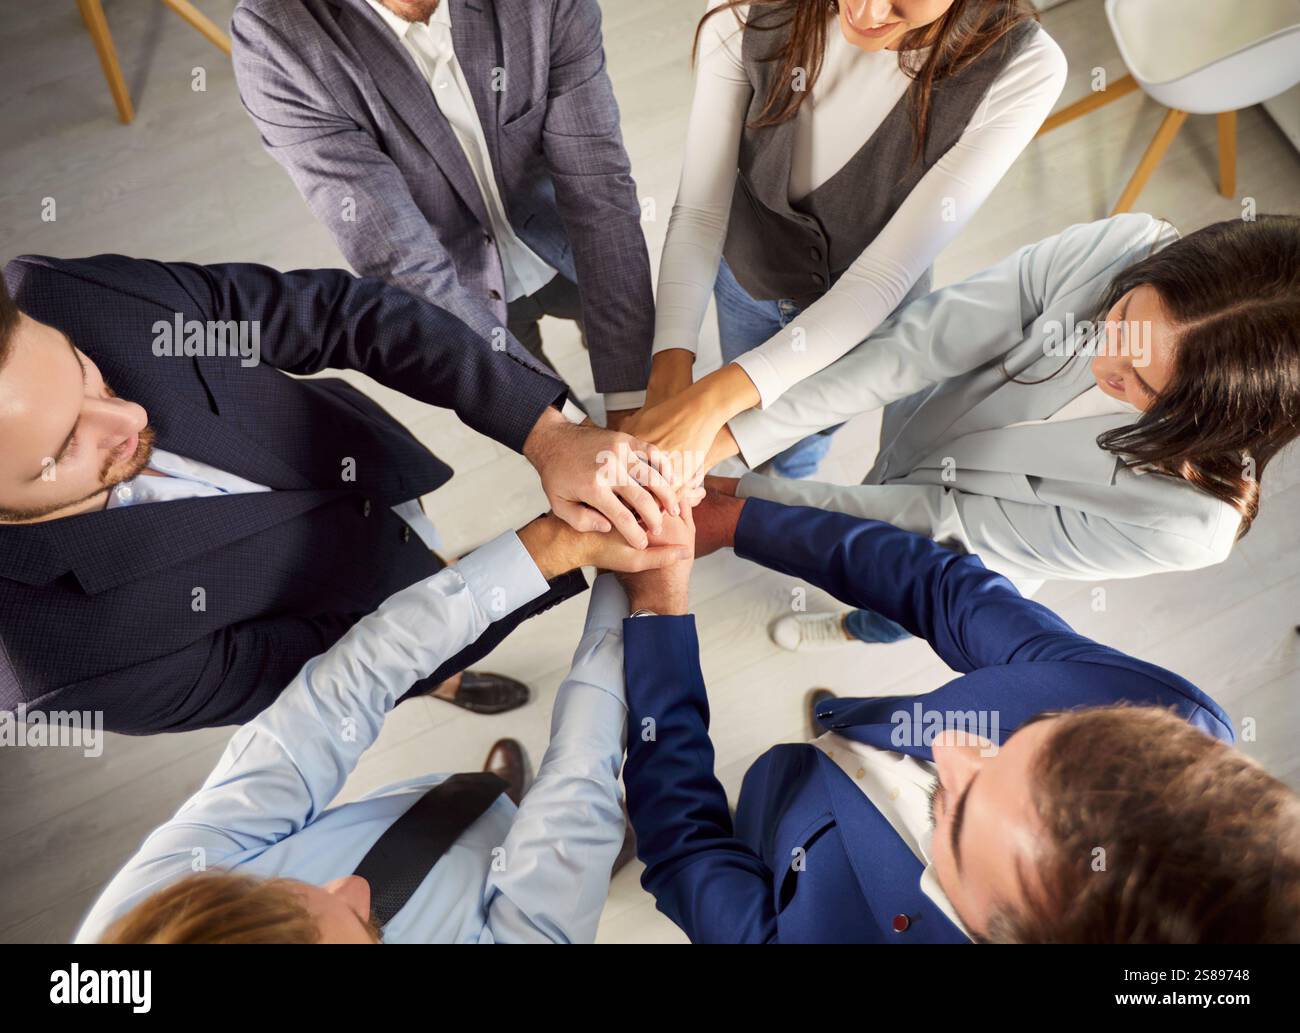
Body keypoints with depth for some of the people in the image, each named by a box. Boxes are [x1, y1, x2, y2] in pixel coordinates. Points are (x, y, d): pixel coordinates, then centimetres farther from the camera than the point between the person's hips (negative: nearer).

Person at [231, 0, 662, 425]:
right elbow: (397, 262, -34)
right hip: (455, 280, -1)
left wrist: (627, 401, -32)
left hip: (562, 247, 2)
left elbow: (598, 191, -25)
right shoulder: (272, 38, -30)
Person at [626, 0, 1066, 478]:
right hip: (746, 275, 1)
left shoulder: (1023, 71, -33)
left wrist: (713, 400, -44)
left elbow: (882, 275, -33)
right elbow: (699, 211, -25)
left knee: (795, 453, 24)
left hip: (868, 309, -1)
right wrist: (668, 379, -41)